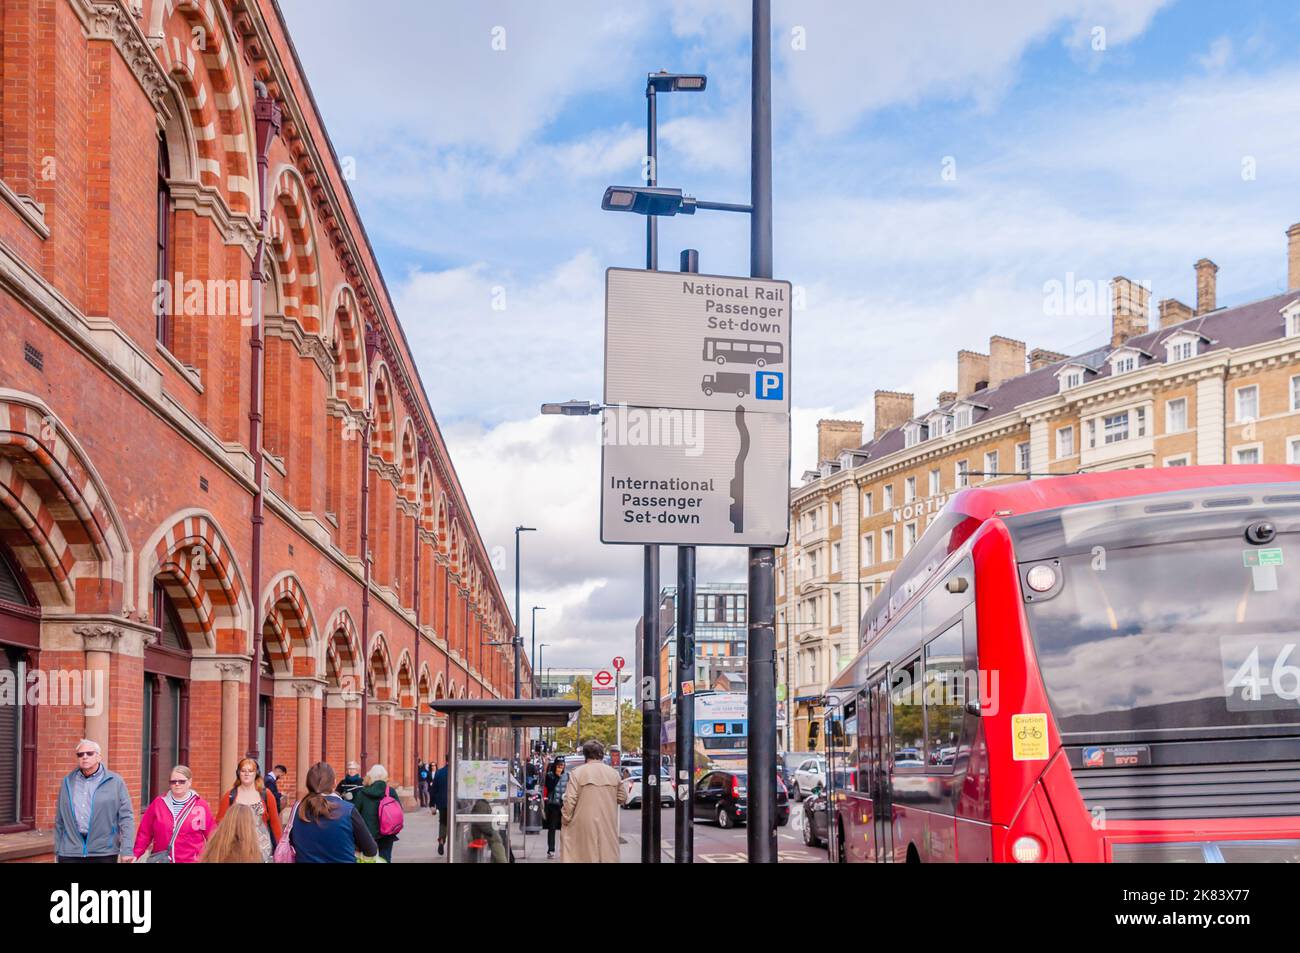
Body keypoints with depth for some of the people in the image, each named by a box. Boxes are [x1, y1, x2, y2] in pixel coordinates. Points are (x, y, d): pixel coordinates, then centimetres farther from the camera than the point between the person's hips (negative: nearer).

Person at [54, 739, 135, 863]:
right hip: (70, 854, 2)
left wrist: (126, 851, -10)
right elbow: (59, 820, 15)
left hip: (103, 854, -2)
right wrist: (57, 850, 11)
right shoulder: (67, 783, 12)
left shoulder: (115, 782, 2)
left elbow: (126, 817, -2)